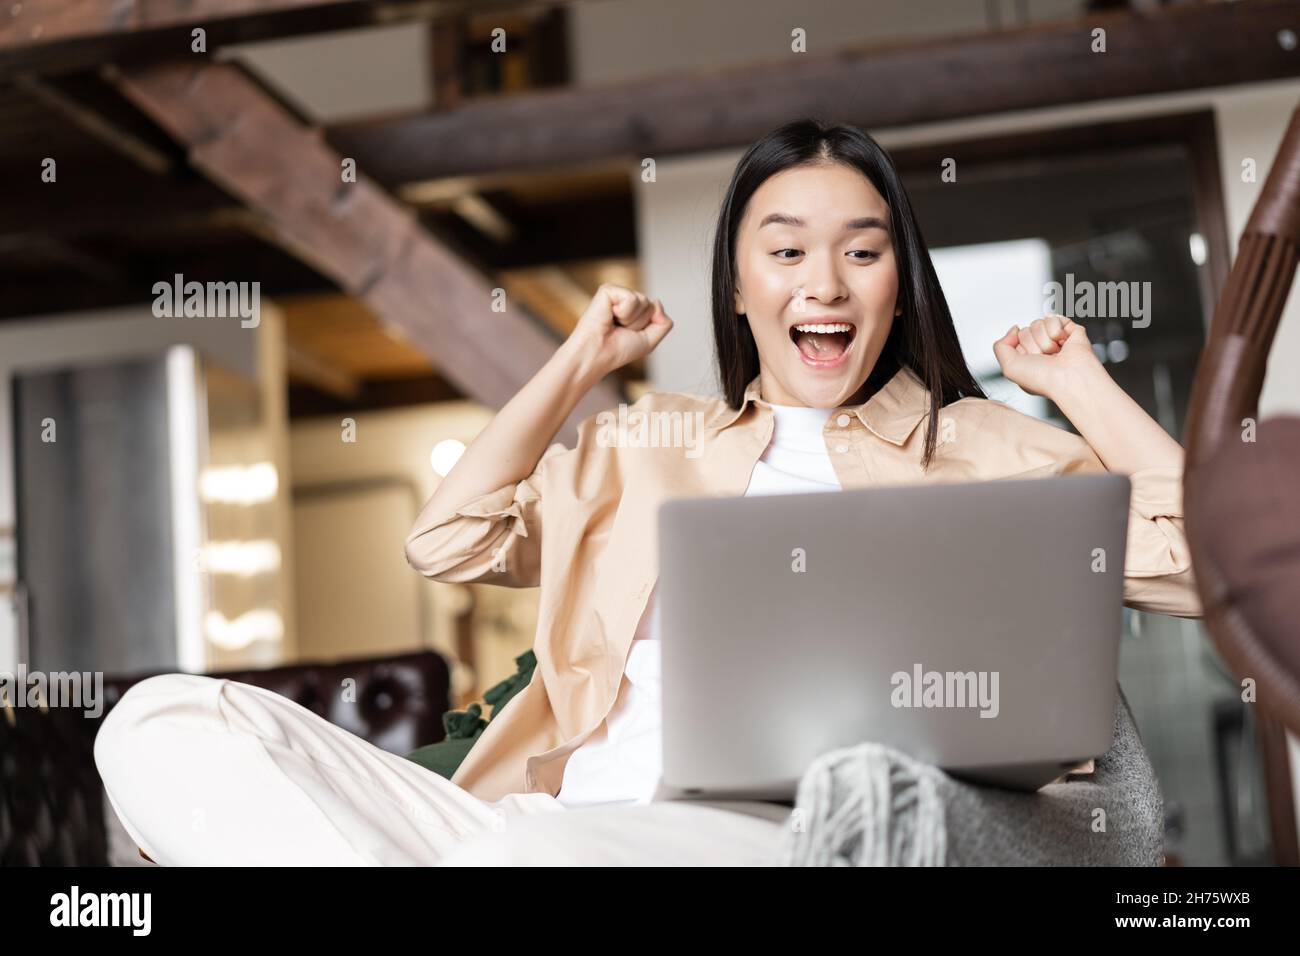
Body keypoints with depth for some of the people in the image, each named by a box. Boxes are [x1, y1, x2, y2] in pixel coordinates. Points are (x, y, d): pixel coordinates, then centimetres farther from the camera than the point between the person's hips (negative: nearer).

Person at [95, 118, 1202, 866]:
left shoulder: (972, 445, 19)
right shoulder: (654, 438, 30)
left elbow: (1210, 562, 10)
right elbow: (452, 540, 20)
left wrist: (1078, 381, 17)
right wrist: (582, 359, 25)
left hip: (788, 829, -5)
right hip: (565, 814, 6)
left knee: (521, 856, -43)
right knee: (166, 725, -18)